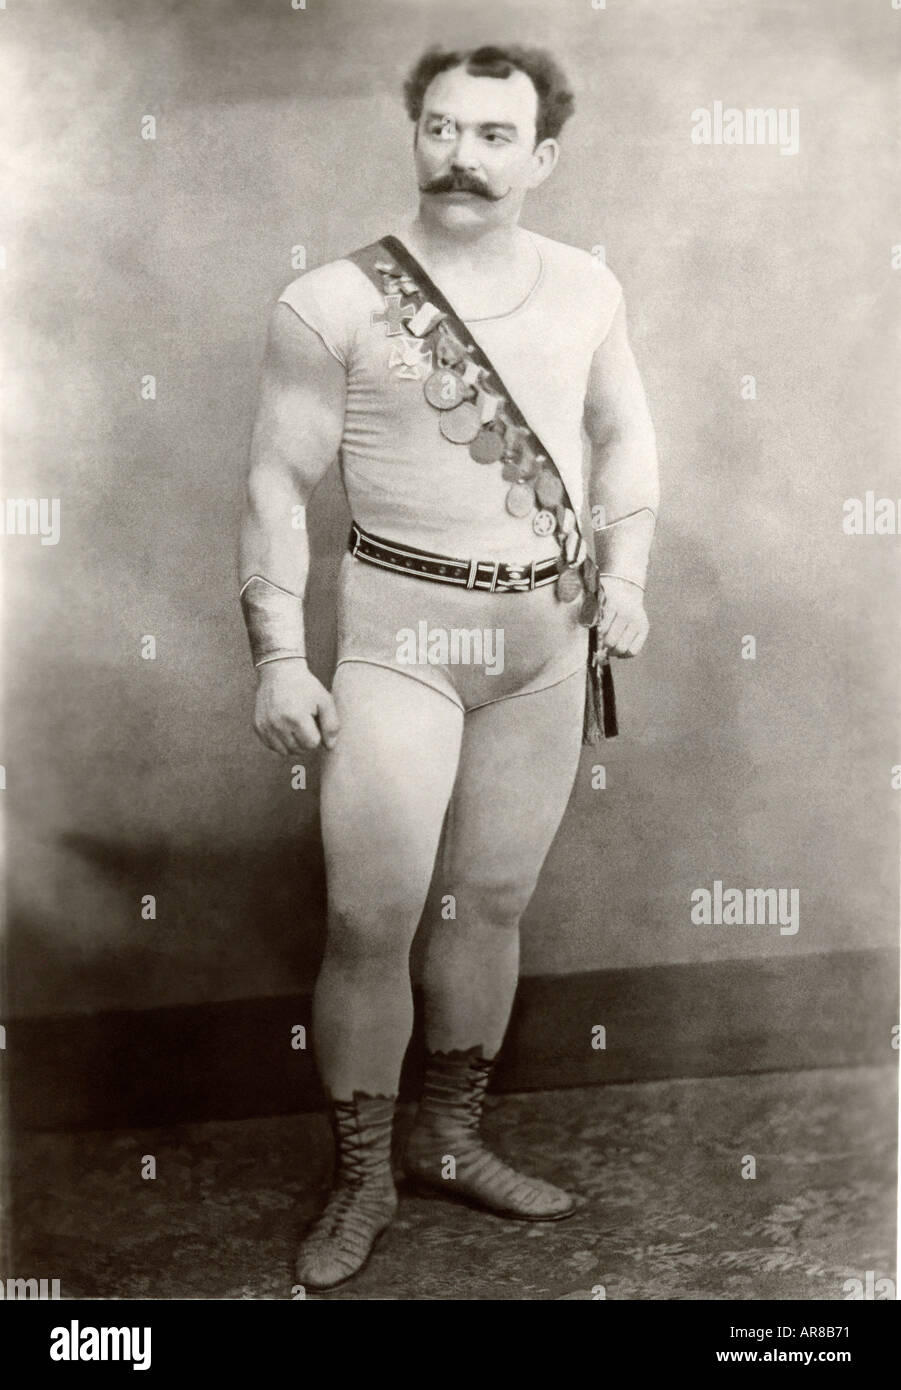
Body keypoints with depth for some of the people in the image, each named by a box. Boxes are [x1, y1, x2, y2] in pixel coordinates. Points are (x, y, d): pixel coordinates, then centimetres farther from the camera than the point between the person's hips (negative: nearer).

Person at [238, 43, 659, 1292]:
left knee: (495, 901, 13)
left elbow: (624, 432, 18)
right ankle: (360, 1184, 16)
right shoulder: (333, 304, -8)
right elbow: (279, 482, -5)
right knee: (372, 922, -5)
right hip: (402, 628, -4)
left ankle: (453, 1143, 31)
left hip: (548, 633, 4)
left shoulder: (584, 287, 4)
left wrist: (624, 570, 5)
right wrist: (279, 657, -11)